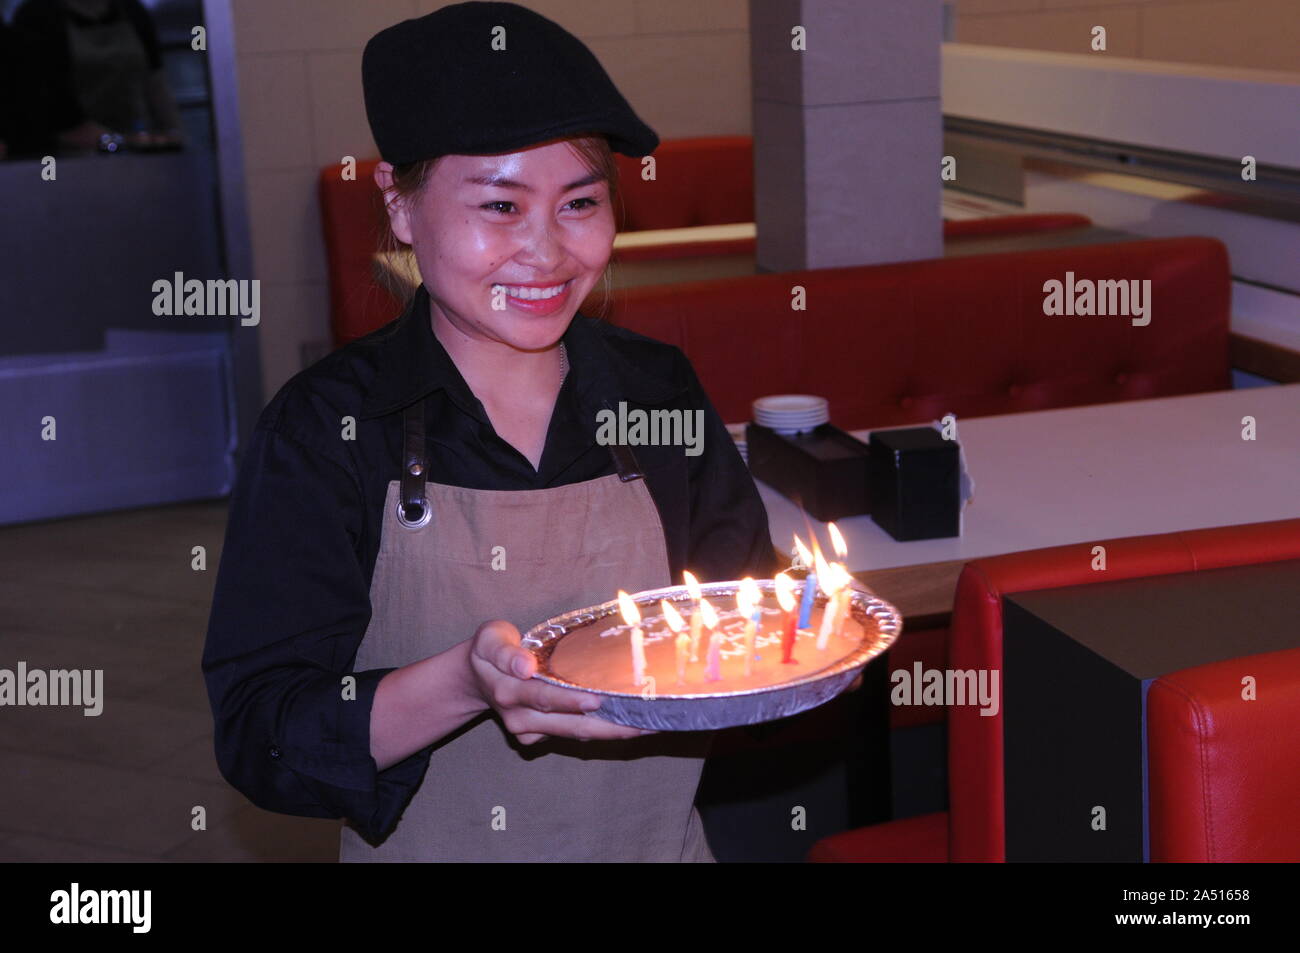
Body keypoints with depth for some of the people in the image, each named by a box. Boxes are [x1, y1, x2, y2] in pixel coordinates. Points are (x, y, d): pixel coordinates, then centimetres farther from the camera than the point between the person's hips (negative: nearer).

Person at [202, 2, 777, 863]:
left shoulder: (660, 393, -6)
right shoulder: (326, 429, -16)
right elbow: (260, 735, -21)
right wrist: (468, 683, -35)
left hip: (657, 838, 3)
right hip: (428, 846, -3)